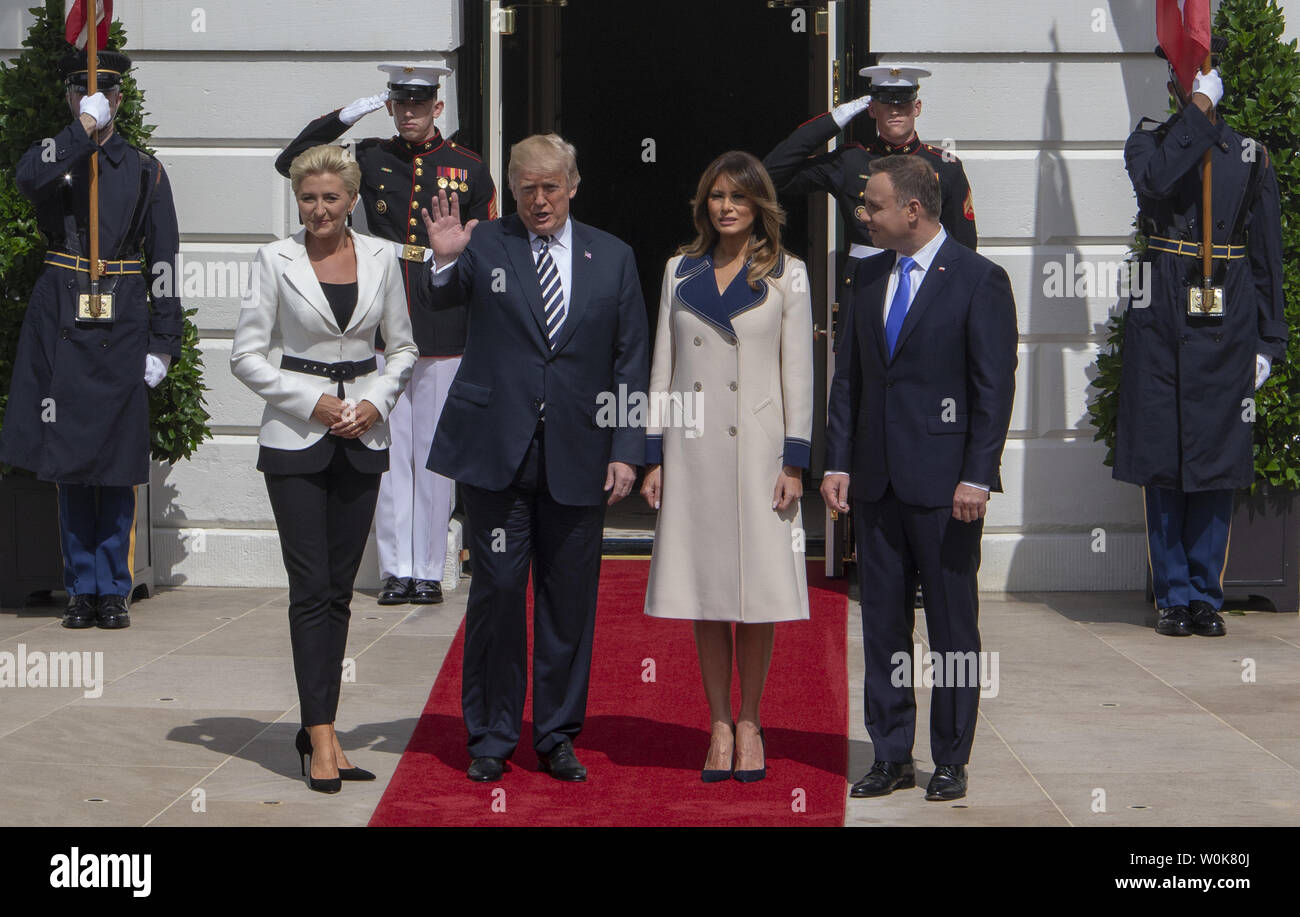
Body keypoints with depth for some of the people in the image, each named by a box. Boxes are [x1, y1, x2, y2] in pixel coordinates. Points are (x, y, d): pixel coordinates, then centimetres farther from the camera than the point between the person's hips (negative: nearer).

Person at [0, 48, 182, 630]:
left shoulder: (144, 170, 9)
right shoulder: (51, 155, 9)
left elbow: (164, 260, 5)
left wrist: (163, 342, -1)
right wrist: (84, 128, -16)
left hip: (122, 325, 0)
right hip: (61, 322, 1)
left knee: (118, 462, -1)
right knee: (67, 458, 3)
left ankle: (113, 591, 8)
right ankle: (82, 590, 11)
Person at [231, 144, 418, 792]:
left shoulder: (380, 257, 6)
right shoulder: (276, 261, -2)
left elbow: (403, 347, 12)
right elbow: (246, 354, -2)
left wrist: (377, 401, -5)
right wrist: (311, 402, -11)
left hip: (363, 436, 3)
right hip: (296, 437, -3)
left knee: (339, 588, 6)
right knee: (311, 588, -6)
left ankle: (318, 727, 15)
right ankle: (321, 738, -6)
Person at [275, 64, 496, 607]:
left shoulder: (470, 169, 6)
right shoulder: (371, 159, 9)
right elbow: (291, 162, 9)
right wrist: (344, 116, 0)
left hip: (444, 331, -1)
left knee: (434, 452, 3)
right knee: (389, 449, 2)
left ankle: (429, 570, 10)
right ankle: (396, 569, 8)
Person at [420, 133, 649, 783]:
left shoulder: (612, 259, 8)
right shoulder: (485, 246, 3)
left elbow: (630, 363, 8)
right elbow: (435, 303, -8)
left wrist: (626, 451, 1)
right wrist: (444, 260, -29)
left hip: (576, 457, 2)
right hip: (496, 452, -2)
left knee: (569, 598, 7)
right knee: (496, 591, 0)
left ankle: (557, 737, 20)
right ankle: (490, 738, 13)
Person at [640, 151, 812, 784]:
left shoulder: (786, 275, 5)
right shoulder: (680, 271, 11)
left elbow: (797, 373, 2)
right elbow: (662, 367, 12)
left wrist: (795, 462, -5)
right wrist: (654, 456, 5)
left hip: (757, 450, -2)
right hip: (693, 453, 2)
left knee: (758, 589, -1)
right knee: (704, 590, 3)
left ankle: (749, 725, 11)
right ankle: (720, 726, 11)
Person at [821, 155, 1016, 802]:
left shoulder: (979, 280, -6)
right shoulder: (869, 277, 11)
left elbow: (996, 387, -9)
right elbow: (848, 377, 13)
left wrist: (977, 478, -14)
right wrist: (838, 462, 6)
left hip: (944, 483, -6)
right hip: (876, 481, 6)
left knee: (952, 624, 3)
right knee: (882, 621, 9)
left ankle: (950, 761, 14)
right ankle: (891, 756, 18)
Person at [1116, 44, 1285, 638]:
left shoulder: (1250, 157, 9)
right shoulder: (1149, 145, 7)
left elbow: (1267, 255, 9)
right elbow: (1157, 182, -19)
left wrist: (1268, 342, 4)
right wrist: (1199, 110, -17)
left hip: (1227, 327, 1)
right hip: (1161, 324, -1)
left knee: (1217, 463, 2)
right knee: (1162, 464, 1)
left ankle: (1206, 596, 11)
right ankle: (1174, 596, 11)